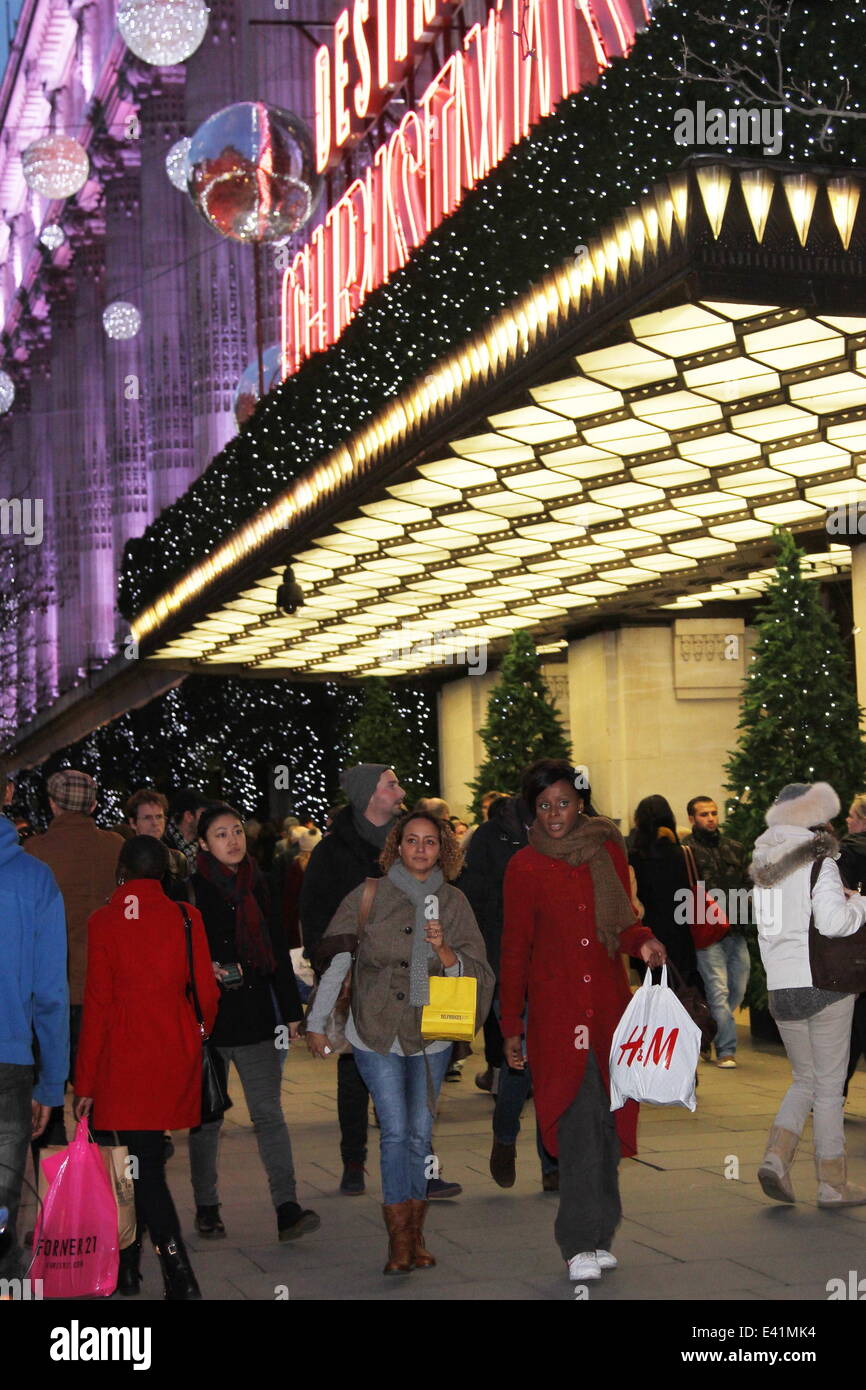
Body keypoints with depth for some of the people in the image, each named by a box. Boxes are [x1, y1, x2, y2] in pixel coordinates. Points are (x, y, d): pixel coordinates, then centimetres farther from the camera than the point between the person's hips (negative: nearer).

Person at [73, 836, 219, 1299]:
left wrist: (84, 1082, -2)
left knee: (144, 1167, -3)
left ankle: (181, 1278, -15)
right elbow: (206, 992, 1)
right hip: (178, 1059, 4)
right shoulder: (186, 917, -1)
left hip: (126, 1059, -4)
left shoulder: (104, 922, -7)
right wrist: (197, 1039, 21)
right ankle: (127, 1266, 31)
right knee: (142, 1161, 19)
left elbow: (97, 1005, -7)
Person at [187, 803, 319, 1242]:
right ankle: (206, 1207, 19)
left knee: (269, 1113, -2)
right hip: (207, 1018, -3)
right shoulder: (190, 889, -3)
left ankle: (287, 1207, -7)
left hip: (255, 1016, 3)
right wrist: (203, 969, -21)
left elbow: (276, 951, 14)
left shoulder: (256, 885, 10)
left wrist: (291, 1010, 11)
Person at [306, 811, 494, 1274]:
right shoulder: (368, 897, -2)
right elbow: (336, 961, 5)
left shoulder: (453, 902, 3)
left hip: (430, 1033, 2)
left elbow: (475, 971, 0)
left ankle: (414, 1233, 17)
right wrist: (316, 1022, 7)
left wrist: (443, 950, -19)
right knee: (395, 1131, -9)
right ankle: (399, 1240, -4)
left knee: (420, 1133, 5)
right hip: (377, 1032, -2)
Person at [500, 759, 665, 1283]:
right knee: (579, 1122, -11)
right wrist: (511, 1025, 3)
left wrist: (643, 942, -8)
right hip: (555, 1011, -3)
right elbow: (515, 949, 3)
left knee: (606, 1121, 5)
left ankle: (598, 1237, 17)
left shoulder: (608, 852, 8)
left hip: (609, 1004, 3)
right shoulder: (525, 867, 1)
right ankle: (582, 1244, -8)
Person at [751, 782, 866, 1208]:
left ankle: (776, 1156, -2)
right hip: (824, 983, -6)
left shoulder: (765, 865, 12)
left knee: (805, 1080, 18)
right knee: (829, 1086, 4)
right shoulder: (818, 861, -10)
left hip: (781, 990, 6)